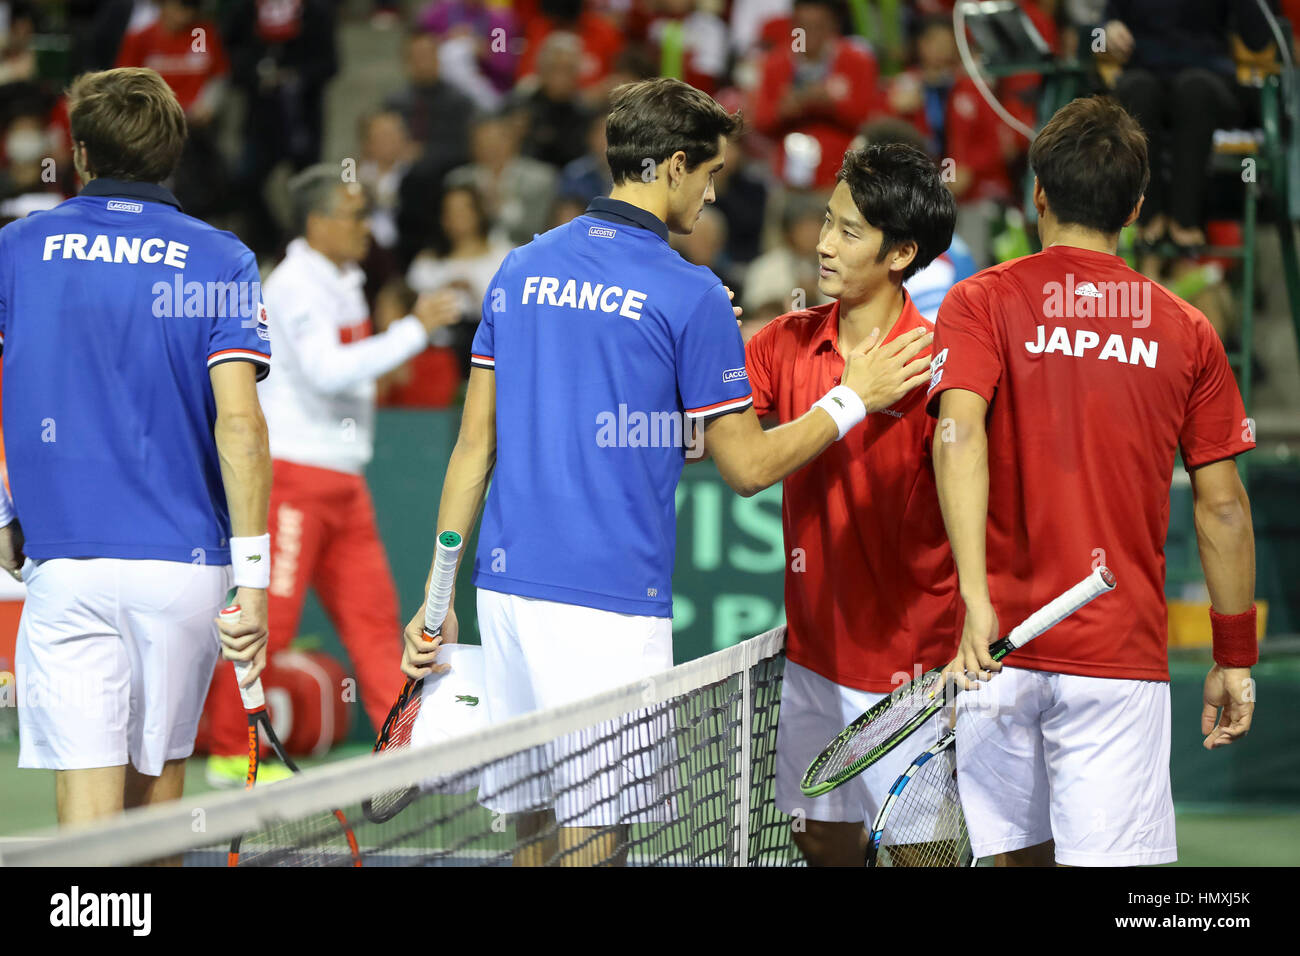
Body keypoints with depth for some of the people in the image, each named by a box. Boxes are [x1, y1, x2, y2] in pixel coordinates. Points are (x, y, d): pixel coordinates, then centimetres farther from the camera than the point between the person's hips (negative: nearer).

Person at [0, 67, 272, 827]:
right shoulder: (219, 260, 0)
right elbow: (239, 423, -9)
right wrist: (253, 575, -10)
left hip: (63, 561, -1)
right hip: (184, 563, 1)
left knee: (89, 792, -5)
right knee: (159, 773, 16)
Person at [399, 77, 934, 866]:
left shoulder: (520, 271, 11)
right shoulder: (690, 295, -7)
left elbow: (475, 446, 11)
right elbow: (749, 467, -3)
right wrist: (853, 399, 9)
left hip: (507, 586, 6)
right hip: (608, 605, -6)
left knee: (536, 831, 11)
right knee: (595, 835, -3)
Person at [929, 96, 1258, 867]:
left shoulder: (981, 303, 2)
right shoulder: (1185, 332, 6)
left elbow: (959, 434, -16)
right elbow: (1223, 507, 6)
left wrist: (977, 598, -24)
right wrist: (1235, 657, 14)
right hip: (1123, 656, 0)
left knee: (1023, 851, 11)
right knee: (1108, 858, -3)